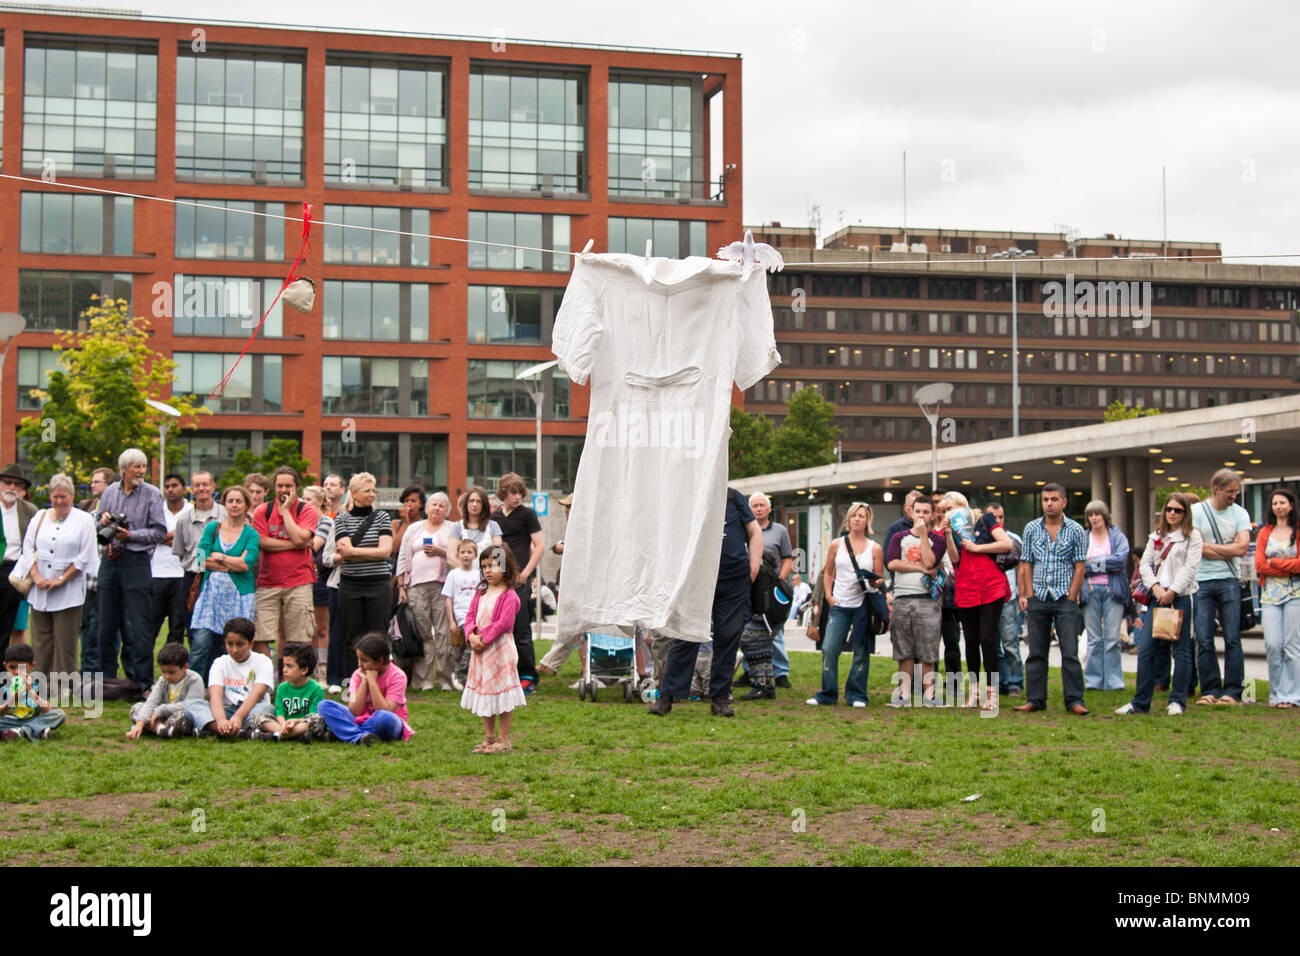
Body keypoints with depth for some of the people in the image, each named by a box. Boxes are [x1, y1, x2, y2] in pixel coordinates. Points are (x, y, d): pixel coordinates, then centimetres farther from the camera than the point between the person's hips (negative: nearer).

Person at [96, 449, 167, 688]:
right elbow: (98, 525, 18)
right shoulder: (110, 492, 10)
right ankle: (106, 678, 19)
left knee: (137, 628, -7)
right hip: (110, 560, 4)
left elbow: (160, 531, -6)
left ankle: (141, 682, 0)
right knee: (106, 625, 9)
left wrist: (130, 535, -14)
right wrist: (103, 522, -5)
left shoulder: (152, 494, -2)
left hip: (137, 562, -4)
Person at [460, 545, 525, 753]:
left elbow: (504, 624, -18)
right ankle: (489, 738, 24)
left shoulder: (509, 595, -12)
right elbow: (470, 617, 8)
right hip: (480, 650, 8)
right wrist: (472, 636, -10)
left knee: (502, 694, -2)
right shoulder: (480, 593, 12)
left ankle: (504, 740, 6)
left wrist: (484, 639, -18)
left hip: (499, 649, -8)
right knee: (483, 693, 13)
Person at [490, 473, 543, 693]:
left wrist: (525, 572, -10)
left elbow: (540, 546, -3)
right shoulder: (494, 517, 15)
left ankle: (528, 677, -2)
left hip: (519, 579, -5)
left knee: (521, 628, -7)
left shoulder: (526, 514, 0)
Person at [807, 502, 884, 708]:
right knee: (829, 648, -7)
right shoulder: (836, 545, 8)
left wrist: (874, 581, -13)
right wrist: (828, 594, 4)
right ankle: (827, 694, 3)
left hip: (864, 604, -1)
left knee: (862, 652, 1)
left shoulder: (875, 549, 5)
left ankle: (856, 695, 11)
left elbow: (879, 579, 9)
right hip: (840, 605, 1)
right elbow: (828, 572, 16)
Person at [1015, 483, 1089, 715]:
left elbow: (1079, 567, -1)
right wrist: (1027, 595, 0)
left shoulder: (1075, 530, 1)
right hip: (1038, 599, 3)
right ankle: (1035, 699, 11)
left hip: (1064, 600, -2)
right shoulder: (1031, 529, 8)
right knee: (1036, 652, 6)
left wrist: (1071, 598, -7)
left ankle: (1074, 700, 0)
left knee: (1070, 652, -4)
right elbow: (1026, 565, 9)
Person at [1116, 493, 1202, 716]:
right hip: (1157, 597, 5)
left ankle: (1177, 701, 7)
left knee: (1181, 650, -1)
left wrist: (1172, 591, -13)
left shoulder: (1192, 536, 3)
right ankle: (1140, 702, 4)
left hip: (1181, 597, -4)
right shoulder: (1156, 535, 17)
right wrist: (1156, 587, -6)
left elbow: (1190, 568, -7)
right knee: (1146, 649, 0)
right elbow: (1145, 563, 10)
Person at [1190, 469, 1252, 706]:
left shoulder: (1240, 513, 6)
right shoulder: (1196, 511, 2)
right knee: (1203, 640, -1)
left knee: (1232, 639, -3)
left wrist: (1210, 546, -5)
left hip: (1229, 582, 1)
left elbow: (1242, 548, -6)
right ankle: (1210, 690, 7)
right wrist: (1229, 549, -3)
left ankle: (1232, 692, 1)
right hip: (1202, 582, 0)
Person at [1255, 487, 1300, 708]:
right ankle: (1276, 693, 5)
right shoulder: (1265, 532, 13)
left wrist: (1274, 562, -4)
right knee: (1272, 644, -5)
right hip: (1270, 593, 3)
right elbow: (1259, 564, 3)